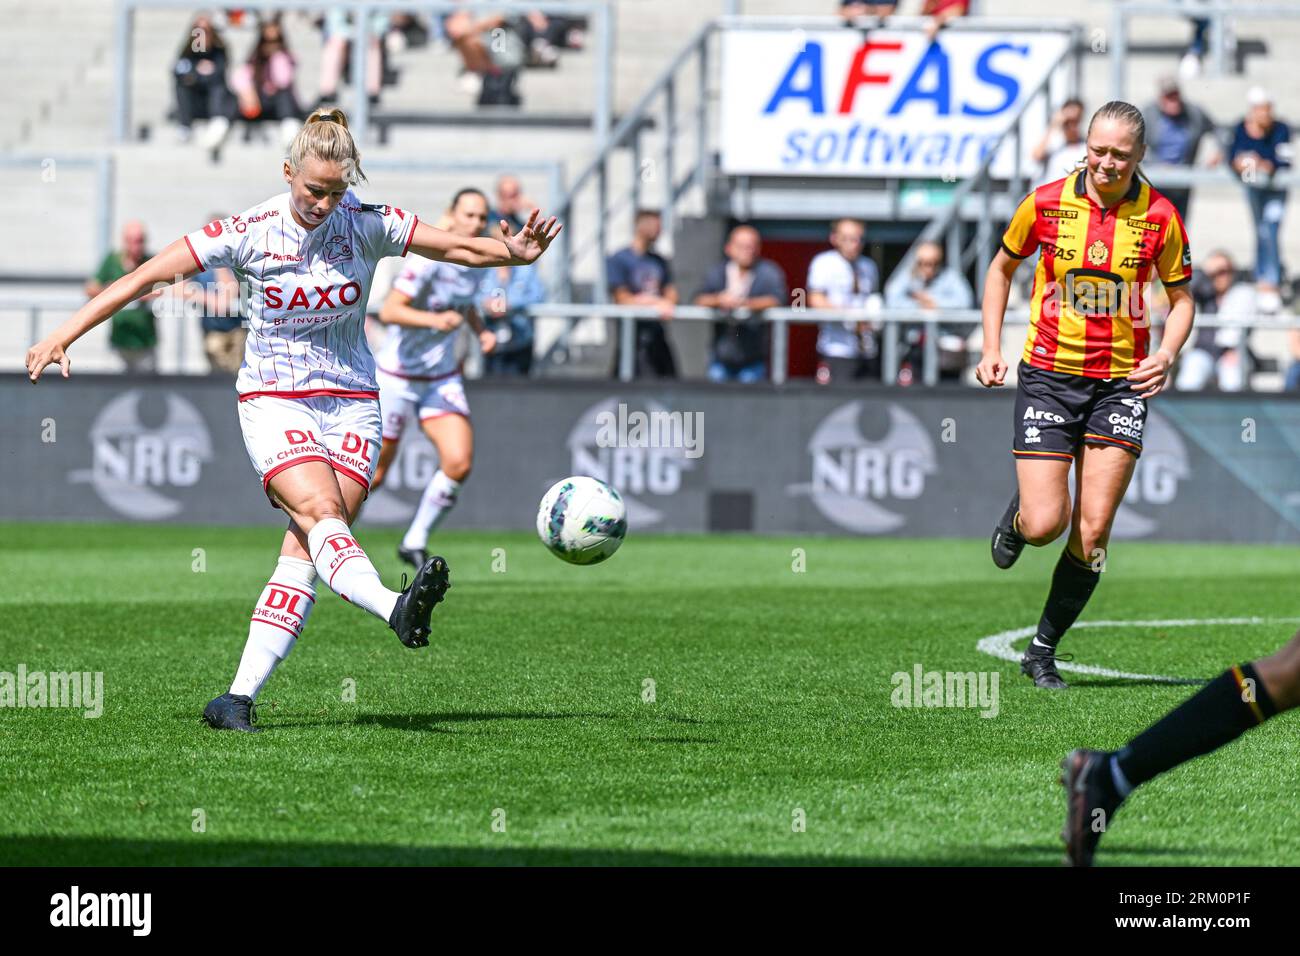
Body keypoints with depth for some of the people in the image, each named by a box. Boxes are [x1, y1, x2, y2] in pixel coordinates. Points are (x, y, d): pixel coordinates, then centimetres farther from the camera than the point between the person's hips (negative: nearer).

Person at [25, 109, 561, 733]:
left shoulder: (368, 225, -4)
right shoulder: (250, 232, -9)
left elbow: (459, 248, -1)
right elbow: (147, 276, -7)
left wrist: (514, 253, -22)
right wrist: (63, 336, -10)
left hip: (350, 404, 2)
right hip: (273, 402, -2)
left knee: (306, 546, -11)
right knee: (320, 511, -28)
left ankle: (239, 697, -11)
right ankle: (394, 610, -54)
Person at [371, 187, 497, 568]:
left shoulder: (480, 261, 2)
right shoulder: (430, 259, -21)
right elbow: (388, 311, -28)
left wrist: (480, 330, 4)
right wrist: (433, 320, -43)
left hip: (442, 378, 6)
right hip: (397, 375, -6)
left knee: (459, 464, -13)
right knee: (373, 475, 2)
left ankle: (415, 543, 5)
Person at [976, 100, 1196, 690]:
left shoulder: (1159, 218, -5)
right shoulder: (1046, 204, -5)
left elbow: (1181, 298, 7)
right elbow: (1002, 268, 11)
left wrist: (1166, 355, -11)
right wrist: (991, 349, 4)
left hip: (1121, 381, 1)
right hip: (1049, 373, -1)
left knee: (1093, 532, -6)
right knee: (1046, 524, -11)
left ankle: (1043, 651, 11)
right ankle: (1016, 517, 28)